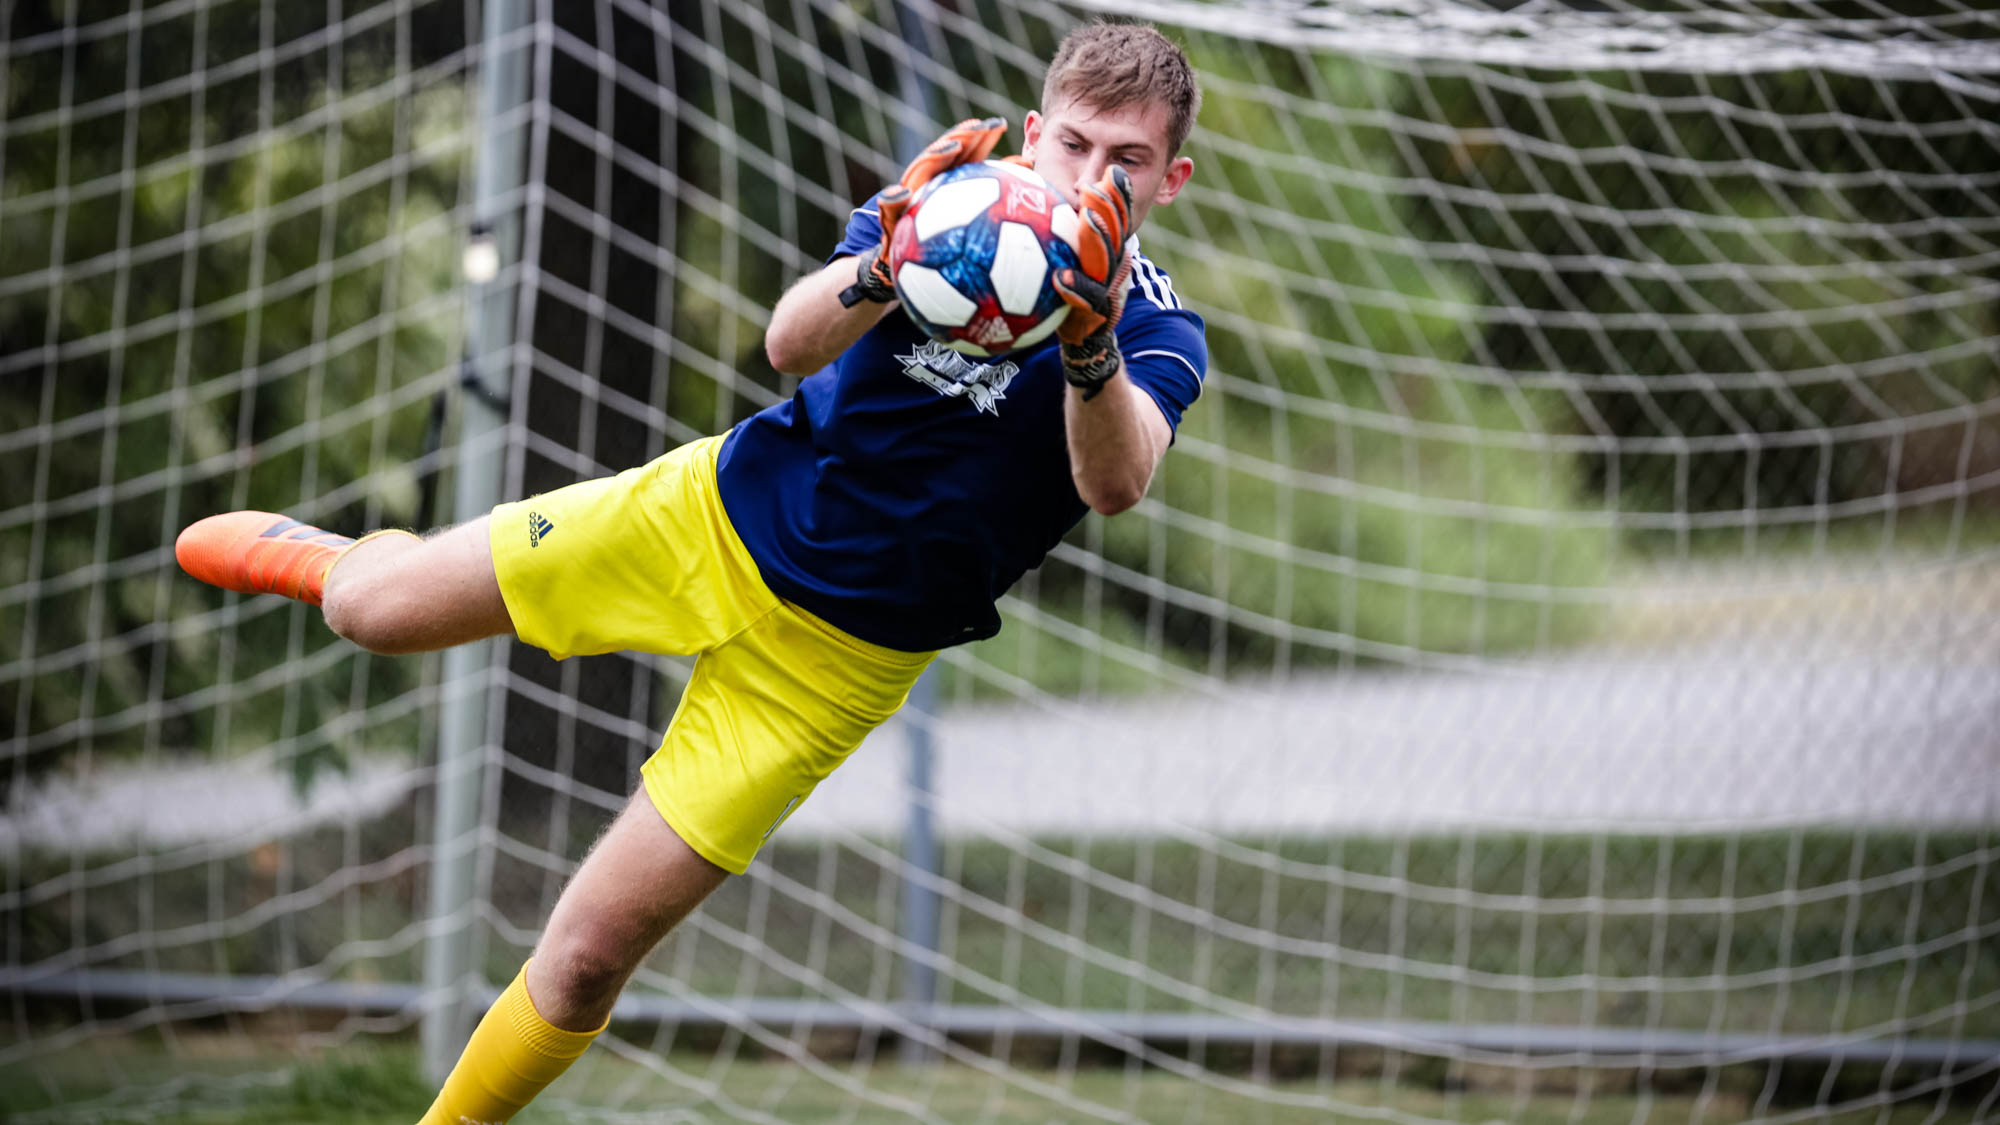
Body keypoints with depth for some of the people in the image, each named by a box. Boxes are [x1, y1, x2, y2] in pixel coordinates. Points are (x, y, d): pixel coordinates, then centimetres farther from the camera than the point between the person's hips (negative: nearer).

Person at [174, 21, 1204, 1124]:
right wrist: (887, 268, -48)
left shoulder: (1154, 333, -16)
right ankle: (336, 561, 47)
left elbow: (1114, 483, -37)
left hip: (836, 654, -2)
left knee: (591, 951, -3)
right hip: (718, 510, 2)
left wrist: (1090, 339, -57)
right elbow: (791, 342, -27)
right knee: (370, 611, 8)